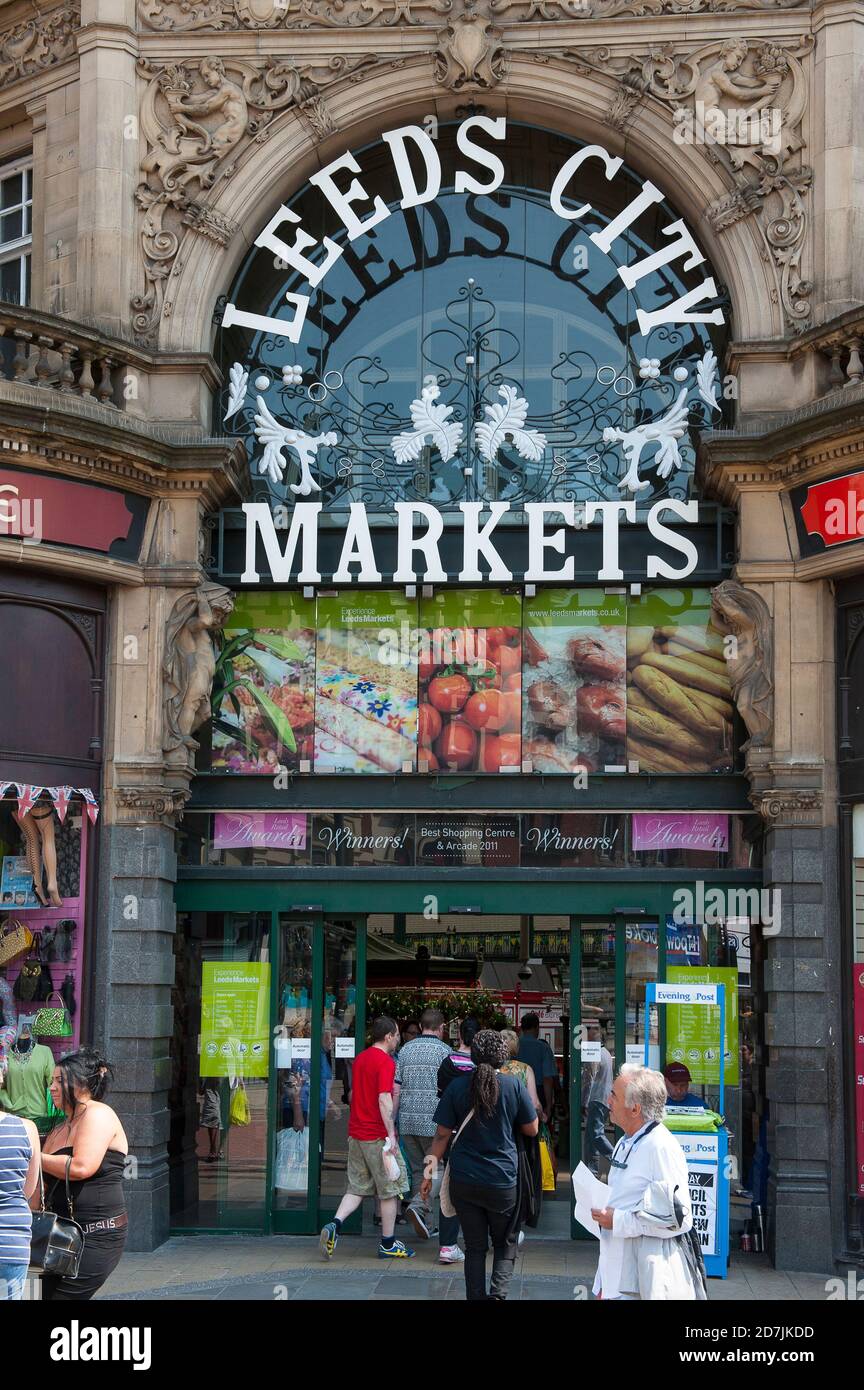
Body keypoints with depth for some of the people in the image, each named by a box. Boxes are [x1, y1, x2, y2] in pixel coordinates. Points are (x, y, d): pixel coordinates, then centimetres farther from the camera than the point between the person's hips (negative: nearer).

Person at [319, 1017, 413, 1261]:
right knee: (388, 1190, 5)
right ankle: (388, 1244, 12)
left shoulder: (360, 1059, 11)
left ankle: (334, 1225, -10)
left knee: (357, 1188, 12)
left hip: (356, 1135, 7)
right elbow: (384, 1099, -23)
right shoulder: (386, 1062, -14)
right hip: (378, 1136, -7)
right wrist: (391, 1135, -23)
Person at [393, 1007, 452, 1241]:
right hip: (434, 1120, -5)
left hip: (407, 1121, 5)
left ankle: (427, 1224, 13)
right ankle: (418, 1205, -20)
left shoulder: (405, 1050, 9)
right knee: (439, 1168, 3)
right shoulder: (444, 1051, -4)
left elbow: (395, 1089, 7)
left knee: (418, 1170, 12)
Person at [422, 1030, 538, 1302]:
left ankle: (476, 1297, 11)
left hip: (463, 1181, 1)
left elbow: (442, 1135, -2)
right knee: (505, 1246, 12)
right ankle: (497, 1293, -8)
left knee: (475, 1248, 13)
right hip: (503, 1181, -1)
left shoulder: (457, 1086, -3)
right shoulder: (514, 1086, -6)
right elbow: (531, 1129, 5)